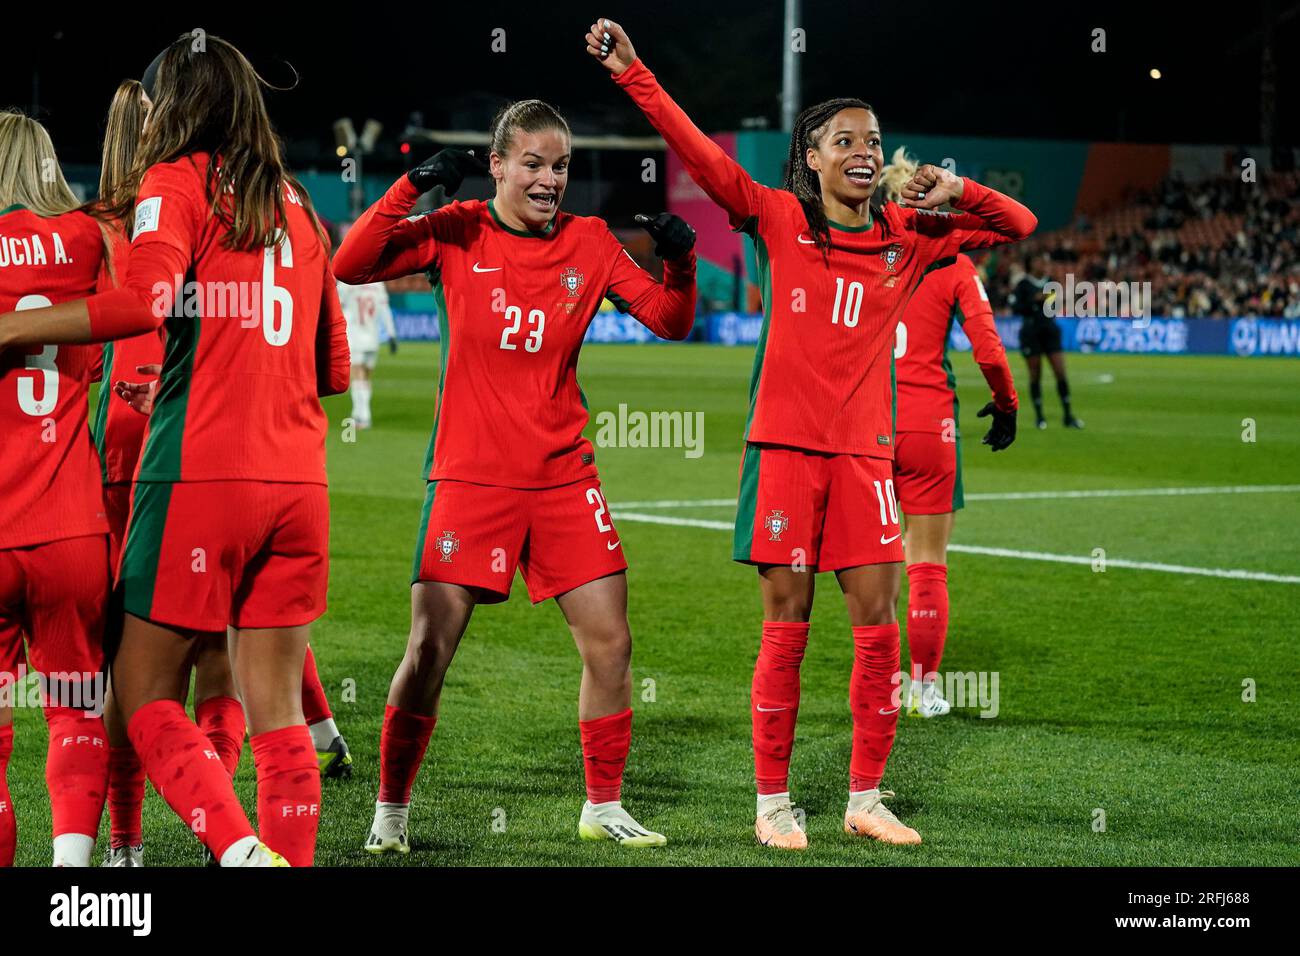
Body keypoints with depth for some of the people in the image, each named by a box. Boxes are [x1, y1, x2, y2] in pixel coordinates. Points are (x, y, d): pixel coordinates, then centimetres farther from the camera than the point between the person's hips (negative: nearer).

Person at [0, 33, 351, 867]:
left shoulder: (175, 183, -1)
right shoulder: (295, 204, 18)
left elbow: (144, 300, -20)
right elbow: (335, 367, 20)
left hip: (202, 475, -6)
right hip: (298, 480, 6)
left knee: (145, 689, 1)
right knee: (277, 709, 8)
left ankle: (241, 848, -16)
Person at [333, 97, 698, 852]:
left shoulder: (589, 243, 4)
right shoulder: (458, 234, -2)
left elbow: (669, 320, 6)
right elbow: (350, 265, -11)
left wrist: (681, 263, -13)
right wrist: (412, 188, -21)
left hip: (563, 478, 3)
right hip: (470, 475, -3)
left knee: (609, 642, 1)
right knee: (430, 647, -5)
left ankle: (604, 808, 17)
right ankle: (391, 809, 12)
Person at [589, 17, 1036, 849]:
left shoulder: (908, 236, 8)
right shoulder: (779, 221, 1)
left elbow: (1017, 225, 12)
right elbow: (698, 151, -5)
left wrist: (953, 191, -5)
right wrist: (632, 74, -12)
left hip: (865, 452, 3)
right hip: (786, 446, -3)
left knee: (879, 630, 1)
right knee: (785, 631, 0)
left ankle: (867, 798, 12)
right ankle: (773, 802, 9)